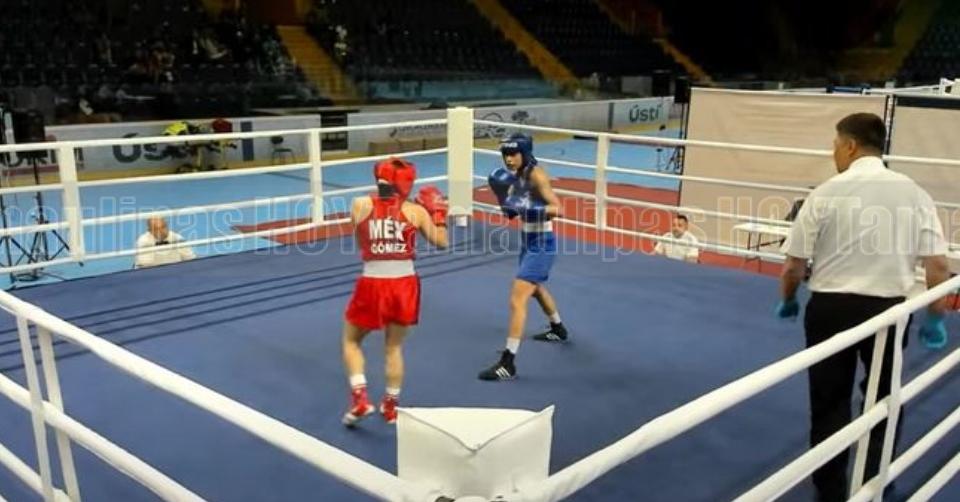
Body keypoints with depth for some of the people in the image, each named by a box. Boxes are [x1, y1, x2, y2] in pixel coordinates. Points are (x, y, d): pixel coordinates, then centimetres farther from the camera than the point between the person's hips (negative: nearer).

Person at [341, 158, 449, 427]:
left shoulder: (360, 205, 0)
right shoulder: (415, 210, 0)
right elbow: (441, 242, 7)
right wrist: (438, 212, 22)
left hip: (372, 284, -1)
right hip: (404, 285, 1)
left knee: (351, 341, 21)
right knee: (394, 346, 21)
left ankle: (359, 399, 8)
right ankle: (391, 406, 28)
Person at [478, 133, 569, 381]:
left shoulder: (536, 175, -19)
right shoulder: (516, 175, 4)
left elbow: (557, 208, -27)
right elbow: (512, 211, 8)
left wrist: (532, 208, -40)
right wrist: (504, 196, -9)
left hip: (541, 244, -10)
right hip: (528, 241, 10)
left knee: (517, 300, -14)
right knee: (537, 288, 31)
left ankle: (508, 363, -11)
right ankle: (558, 329, 57)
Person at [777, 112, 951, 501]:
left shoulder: (826, 194, -9)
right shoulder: (914, 193, -1)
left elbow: (793, 266, -5)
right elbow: (938, 267, -2)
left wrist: (787, 301, 14)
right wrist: (935, 319, 12)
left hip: (832, 307, -2)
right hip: (889, 309, 3)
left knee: (830, 401, 14)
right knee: (883, 400, 22)